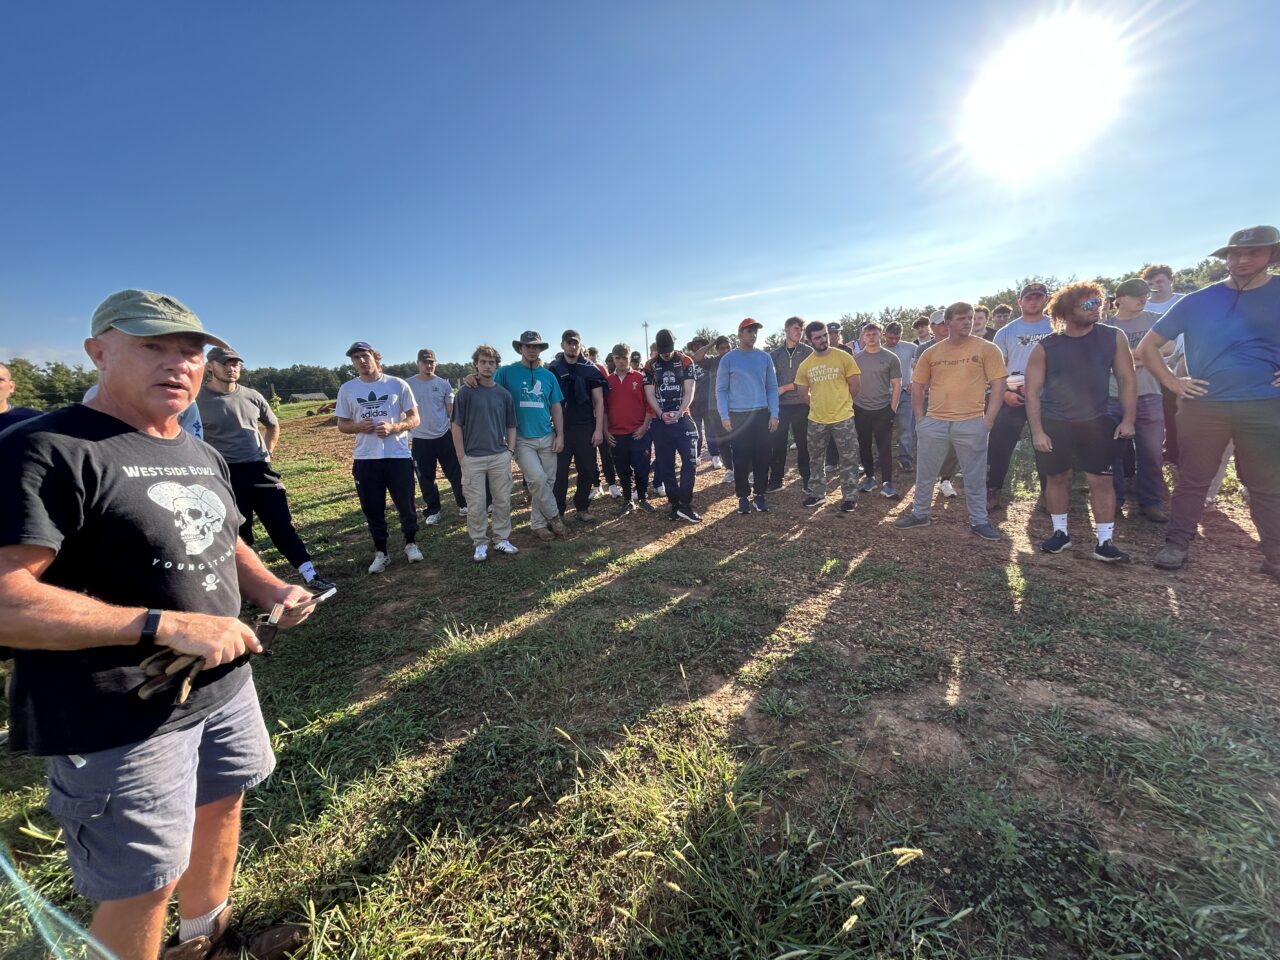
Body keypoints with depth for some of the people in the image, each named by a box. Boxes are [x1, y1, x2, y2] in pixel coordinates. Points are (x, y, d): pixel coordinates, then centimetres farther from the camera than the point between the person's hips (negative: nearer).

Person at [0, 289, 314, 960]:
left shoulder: (202, 455, 9)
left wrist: (272, 589, 1)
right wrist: (166, 624, -28)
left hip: (224, 686, 9)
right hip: (121, 722, -8)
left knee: (219, 808, 26)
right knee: (144, 885, 8)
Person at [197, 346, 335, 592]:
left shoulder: (252, 396, 7)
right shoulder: (197, 400, -5)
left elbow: (273, 425, 23)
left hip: (260, 470, 3)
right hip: (225, 475, -3)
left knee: (282, 524, 3)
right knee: (239, 534, 6)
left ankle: (310, 576, 5)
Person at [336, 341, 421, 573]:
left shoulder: (397, 384, 0)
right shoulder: (347, 389, 5)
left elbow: (414, 418, 2)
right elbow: (342, 425, 11)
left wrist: (393, 427, -17)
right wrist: (359, 426, -12)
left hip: (399, 456, -2)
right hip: (365, 459, 2)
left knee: (406, 504, 7)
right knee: (372, 508, 8)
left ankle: (411, 544, 28)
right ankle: (381, 552, 23)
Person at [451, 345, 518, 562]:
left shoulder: (504, 394, 7)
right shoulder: (466, 392, -2)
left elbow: (511, 426, 13)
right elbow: (456, 425, -1)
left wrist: (510, 450, 3)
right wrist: (461, 456, -5)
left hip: (500, 457, 3)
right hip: (472, 458, -3)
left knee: (503, 501, 9)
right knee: (476, 503, 4)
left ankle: (502, 539, 23)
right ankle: (480, 543, 18)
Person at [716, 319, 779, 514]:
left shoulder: (765, 357, 6)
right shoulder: (728, 359, 0)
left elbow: (772, 387, 8)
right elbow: (721, 390, 1)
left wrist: (774, 414, 0)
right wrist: (724, 416, -8)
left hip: (761, 414, 2)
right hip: (737, 416, -2)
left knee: (762, 457, 4)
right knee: (741, 459, 2)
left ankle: (760, 494, 16)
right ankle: (743, 497, 12)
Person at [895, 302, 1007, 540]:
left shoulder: (986, 348, -1)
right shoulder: (931, 352, 5)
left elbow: (998, 384, -2)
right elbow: (917, 386, 10)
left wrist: (988, 419, -8)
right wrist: (920, 418, 4)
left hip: (971, 424, -2)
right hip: (933, 423, 2)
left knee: (974, 476, 9)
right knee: (924, 474, 11)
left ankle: (979, 520, 24)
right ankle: (919, 514, 26)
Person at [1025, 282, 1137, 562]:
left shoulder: (1114, 337, -2)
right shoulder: (1045, 348, -9)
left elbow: (1127, 379, 4)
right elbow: (1032, 391, -7)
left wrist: (1128, 419, -1)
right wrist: (1037, 431, -11)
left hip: (1096, 422, 1)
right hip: (1054, 424, -1)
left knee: (1102, 480, 0)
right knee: (1056, 478, 9)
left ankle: (1105, 542, 9)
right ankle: (1060, 532, 25)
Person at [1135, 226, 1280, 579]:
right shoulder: (1197, 302, 2)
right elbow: (1147, 346, 5)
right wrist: (1171, 381, -4)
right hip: (1203, 405, 0)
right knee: (1192, 480, 6)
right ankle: (1177, 544, 15)